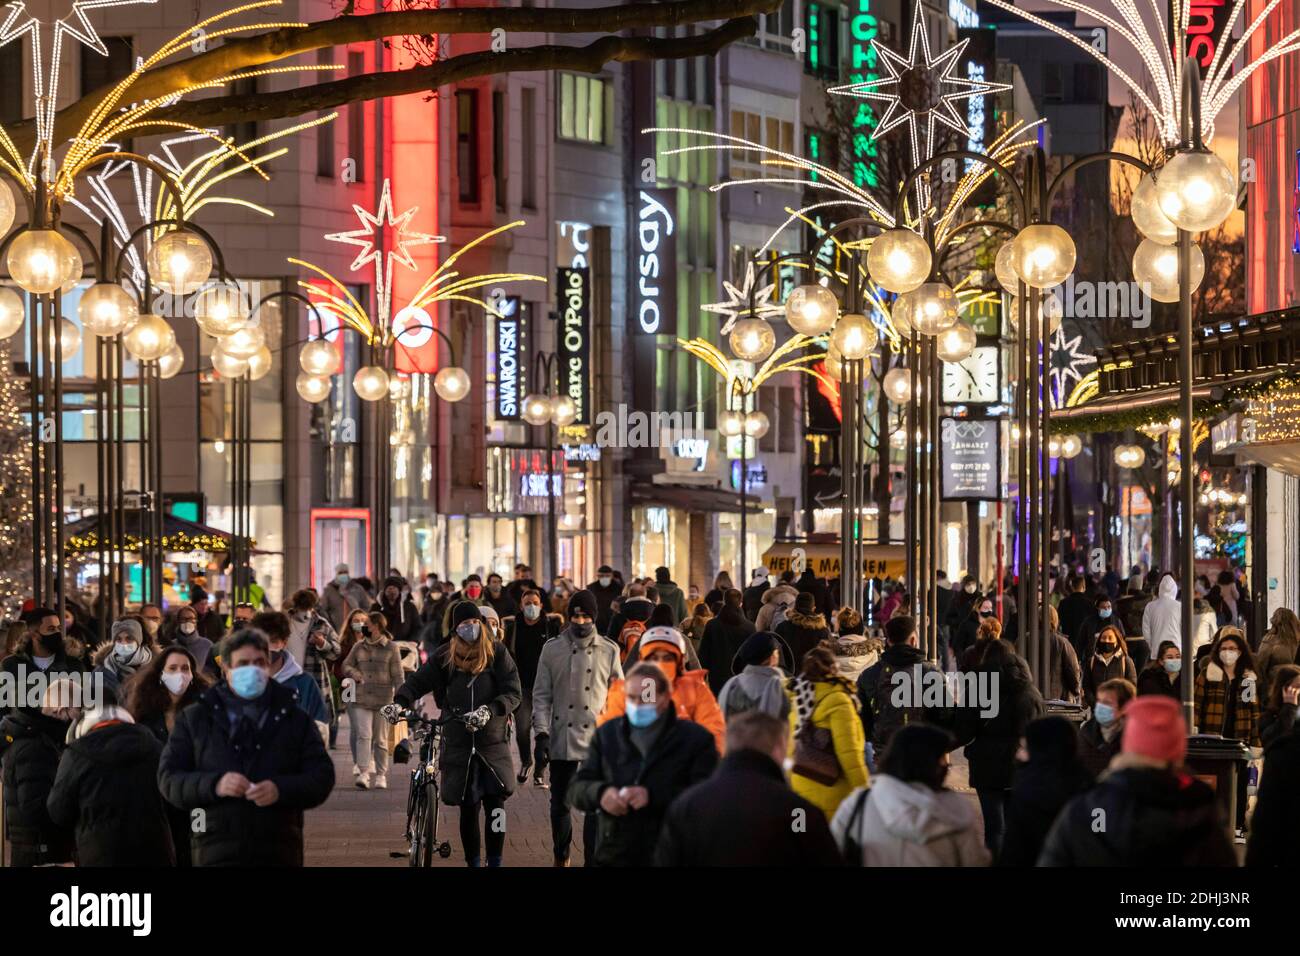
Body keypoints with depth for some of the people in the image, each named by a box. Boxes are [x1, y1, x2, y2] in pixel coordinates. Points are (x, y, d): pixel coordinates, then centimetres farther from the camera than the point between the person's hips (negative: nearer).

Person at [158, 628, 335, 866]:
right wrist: (214, 785, -15)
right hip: (216, 854, -1)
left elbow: (322, 777, 6)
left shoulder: (295, 719, 12)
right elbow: (168, 778, 4)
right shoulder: (193, 719, 10)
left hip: (279, 855, 1)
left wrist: (282, 789, -15)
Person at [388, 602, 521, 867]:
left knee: (495, 805, -11)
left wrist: (489, 711, -23)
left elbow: (513, 693, -7)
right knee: (468, 809, 5)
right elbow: (418, 681, 4)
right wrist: (401, 702, -16)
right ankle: (473, 862, 17)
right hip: (458, 745, 2)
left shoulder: (497, 653, 0)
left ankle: (495, 862, -1)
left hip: (493, 743, -2)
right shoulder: (445, 656, 5)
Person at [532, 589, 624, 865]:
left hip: (598, 738, -1)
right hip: (562, 738, 1)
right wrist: (541, 734, -5)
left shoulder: (609, 651, 4)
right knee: (560, 804, 11)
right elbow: (541, 695, 4)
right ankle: (561, 859, 28)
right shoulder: (552, 649, 3)